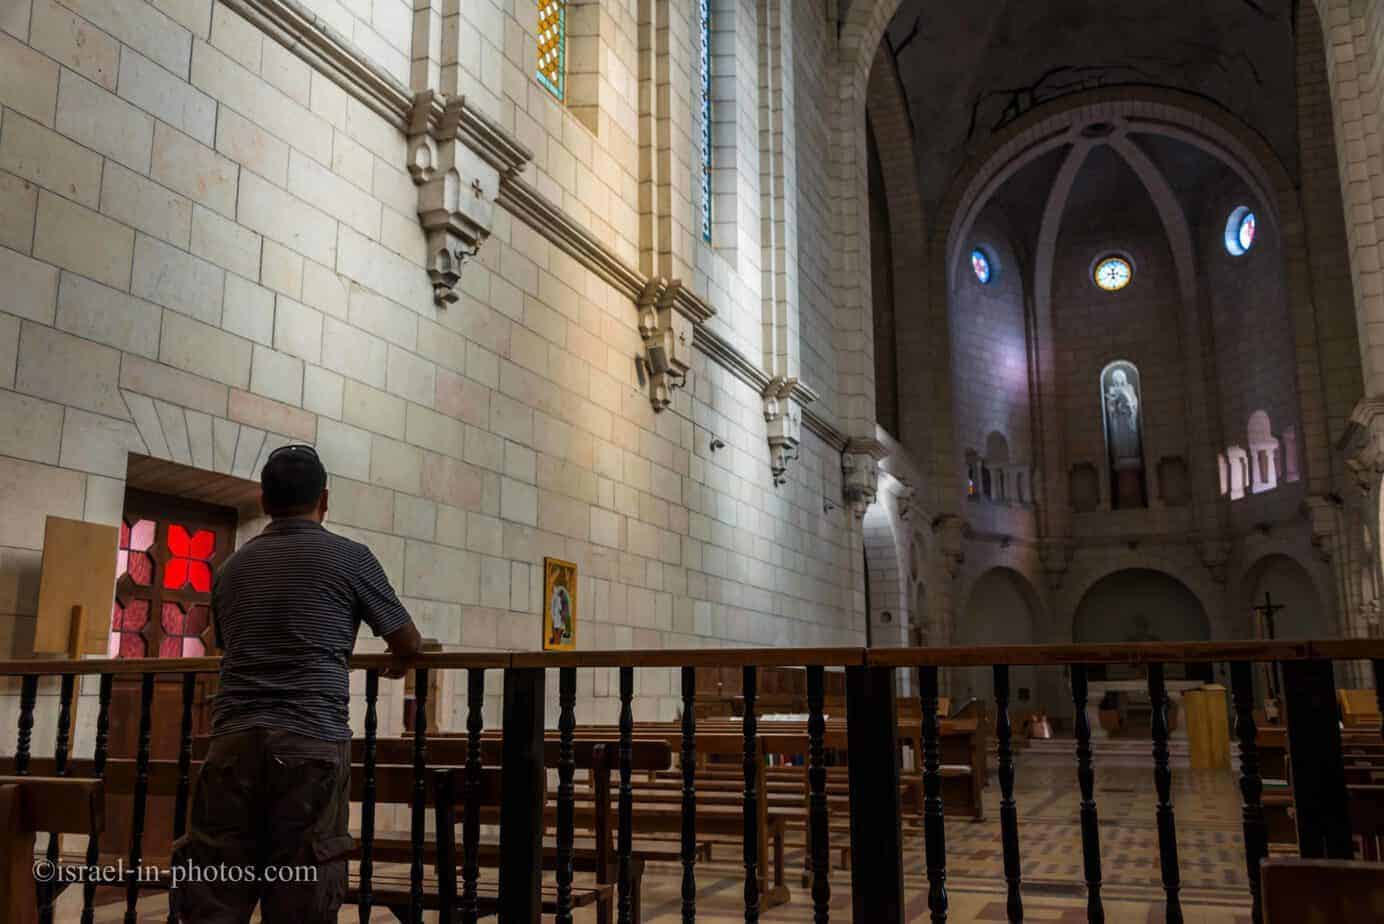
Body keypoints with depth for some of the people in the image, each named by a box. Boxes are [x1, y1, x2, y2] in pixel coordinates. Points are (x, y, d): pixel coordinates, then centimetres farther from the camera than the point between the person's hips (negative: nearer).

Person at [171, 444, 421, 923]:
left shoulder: (233, 567, 16)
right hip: (311, 743, -4)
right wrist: (396, 665, 32)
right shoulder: (349, 557, 3)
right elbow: (408, 644, 9)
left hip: (233, 740, 4)